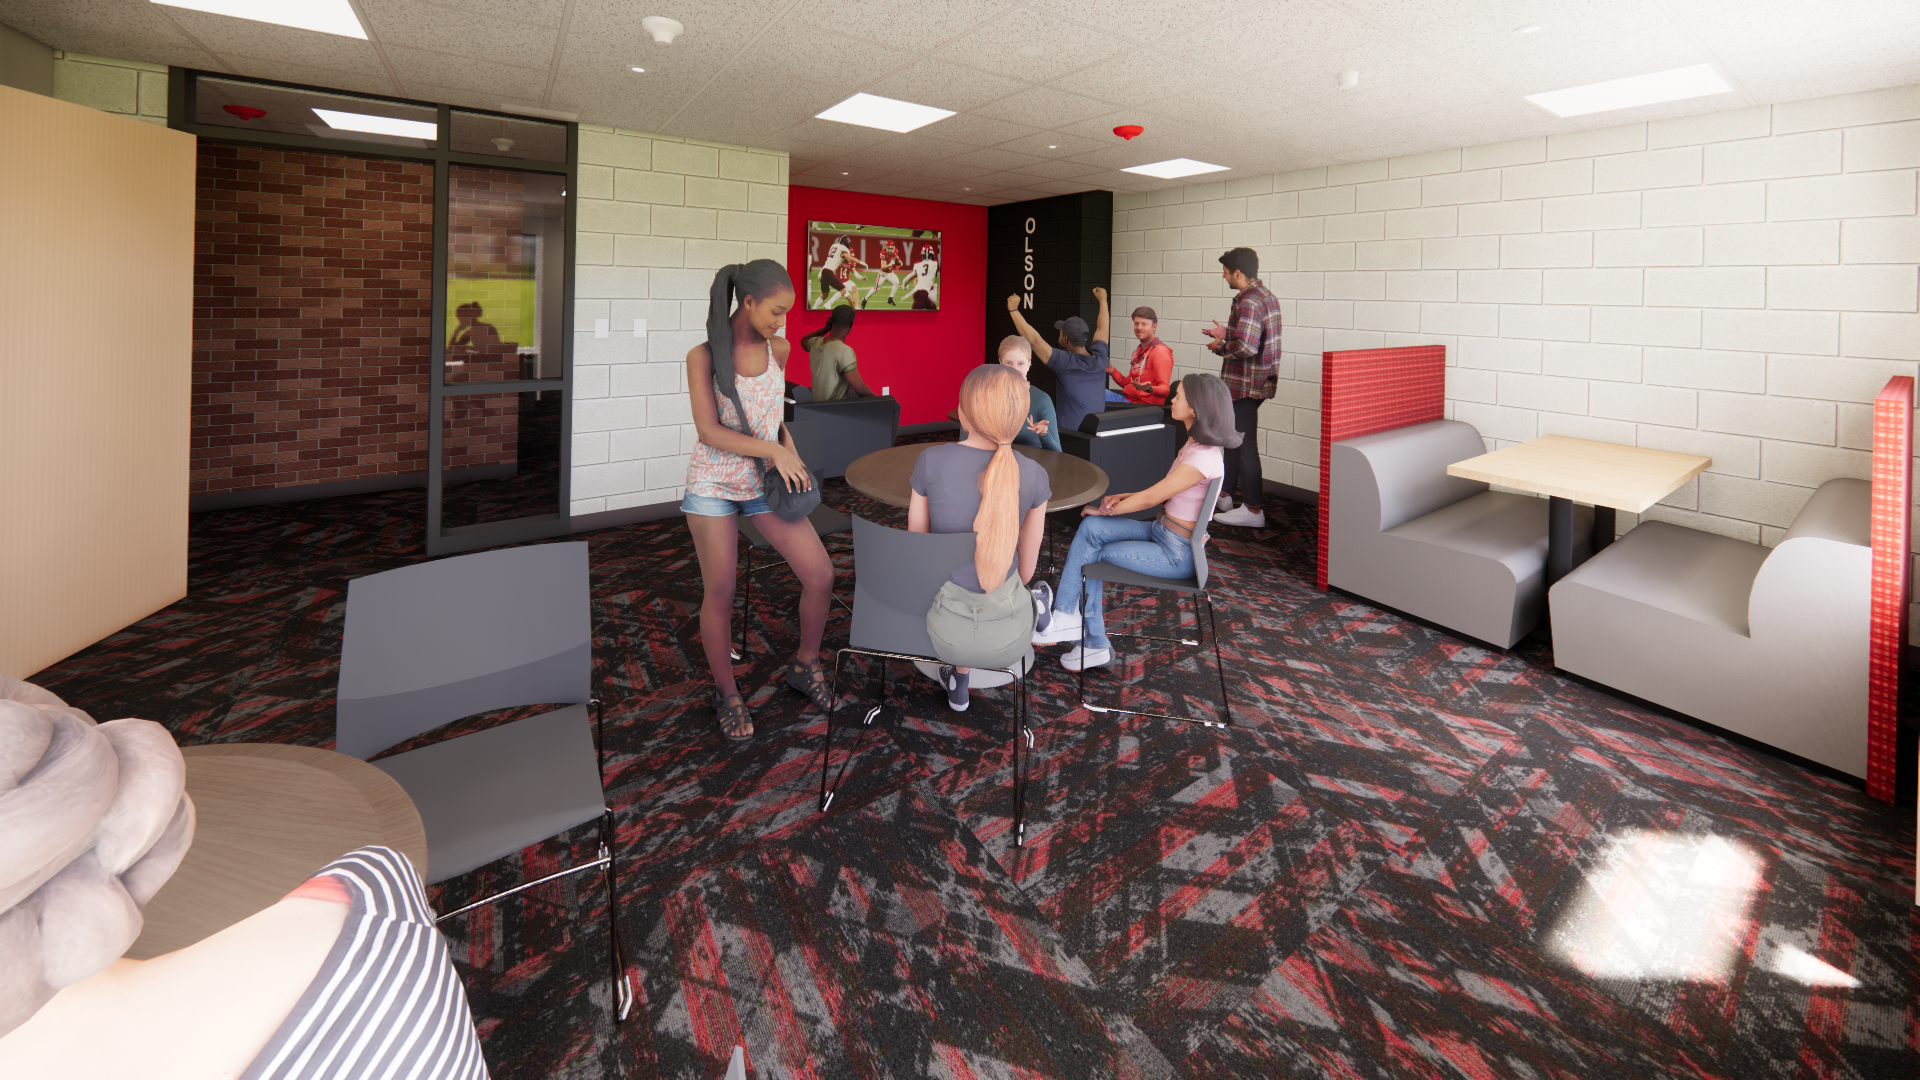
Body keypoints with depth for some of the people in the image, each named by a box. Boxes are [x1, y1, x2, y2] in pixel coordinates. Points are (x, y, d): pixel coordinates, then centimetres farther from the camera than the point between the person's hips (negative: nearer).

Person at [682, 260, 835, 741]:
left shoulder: (779, 350, 2)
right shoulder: (702, 356, -10)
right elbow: (709, 432, -15)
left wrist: (792, 452, 2)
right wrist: (775, 451, -20)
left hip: (766, 481, 4)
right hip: (713, 483, -3)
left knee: (821, 576, -4)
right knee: (720, 594, 2)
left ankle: (804, 665, 21)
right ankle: (726, 692, 24)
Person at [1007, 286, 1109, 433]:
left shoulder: (1064, 362, -12)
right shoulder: (1099, 359, 5)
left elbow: (1033, 339, -11)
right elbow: (1102, 328, 24)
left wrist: (1013, 309, 0)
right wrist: (1103, 300, 41)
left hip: (1069, 434, -7)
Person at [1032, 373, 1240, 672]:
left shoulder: (1202, 457, -24)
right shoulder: (1194, 444, 8)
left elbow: (1151, 498, -18)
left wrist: (1104, 510, -5)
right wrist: (1123, 498, 0)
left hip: (1177, 554, -8)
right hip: (1161, 531, 8)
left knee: (1092, 556, -5)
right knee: (1091, 529, -9)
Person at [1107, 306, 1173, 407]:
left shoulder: (1160, 352, -9)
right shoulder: (1138, 351, 22)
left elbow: (1165, 390, -17)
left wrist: (1150, 389, -38)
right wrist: (1111, 370, 12)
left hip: (1143, 405, -9)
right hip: (1128, 399, 9)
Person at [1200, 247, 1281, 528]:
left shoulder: (1247, 303, -20)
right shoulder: (1266, 297, 12)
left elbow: (1246, 347, -30)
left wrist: (1221, 348, -12)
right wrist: (1227, 334, 20)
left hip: (1245, 385, -10)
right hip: (1258, 381, 10)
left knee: (1244, 444, -4)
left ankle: (1253, 510, 2)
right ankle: (1223, 494, 32)